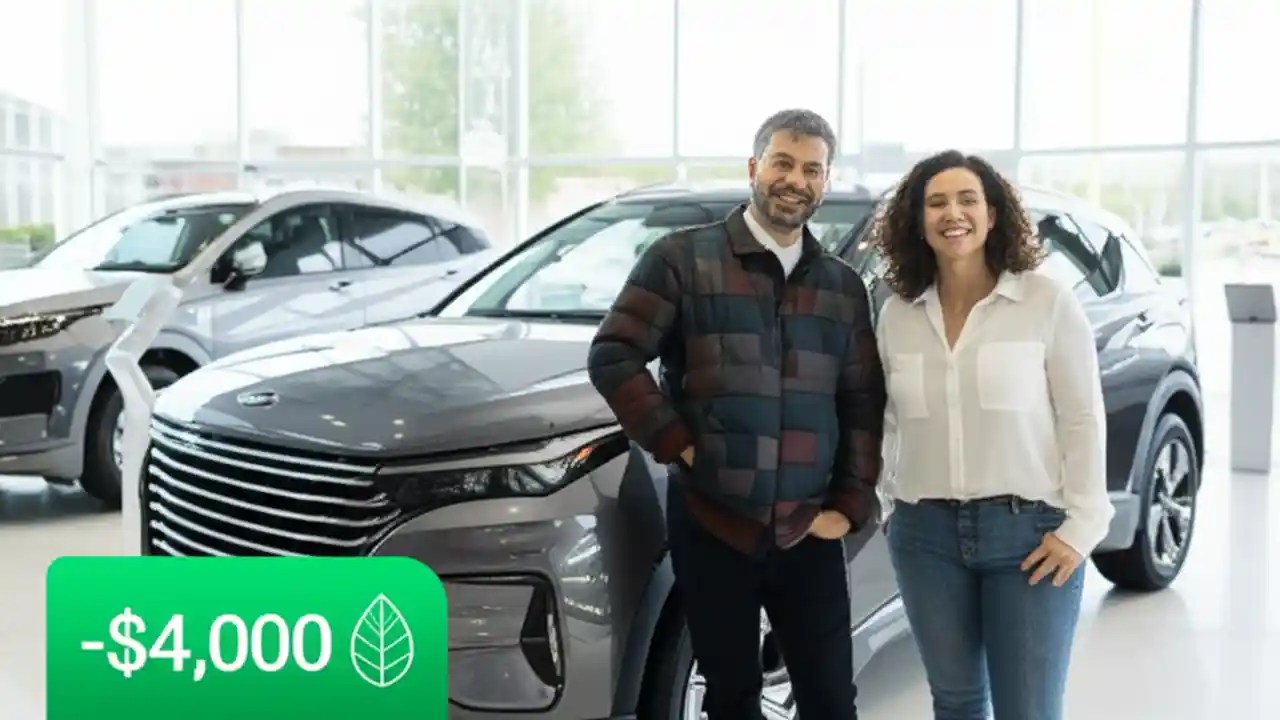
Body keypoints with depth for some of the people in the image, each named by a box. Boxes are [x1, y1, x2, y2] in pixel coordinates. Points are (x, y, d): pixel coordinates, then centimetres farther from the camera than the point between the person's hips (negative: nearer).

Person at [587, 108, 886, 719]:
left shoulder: (844, 286, 11)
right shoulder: (684, 257, -1)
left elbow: (863, 404, 10)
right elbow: (613, 356, -5)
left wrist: (851, 505, 2)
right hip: (711, 525, -3)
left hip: (808, 531, 3)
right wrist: (676, 444, -11)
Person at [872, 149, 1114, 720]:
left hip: (1029, 529, -3)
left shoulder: (1047, 300, -5)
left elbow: (1083, 419, -5)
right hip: (925, 534, 4)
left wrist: (1080, 525, -9)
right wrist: (892, 505, 9)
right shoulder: (896, 315, 6)